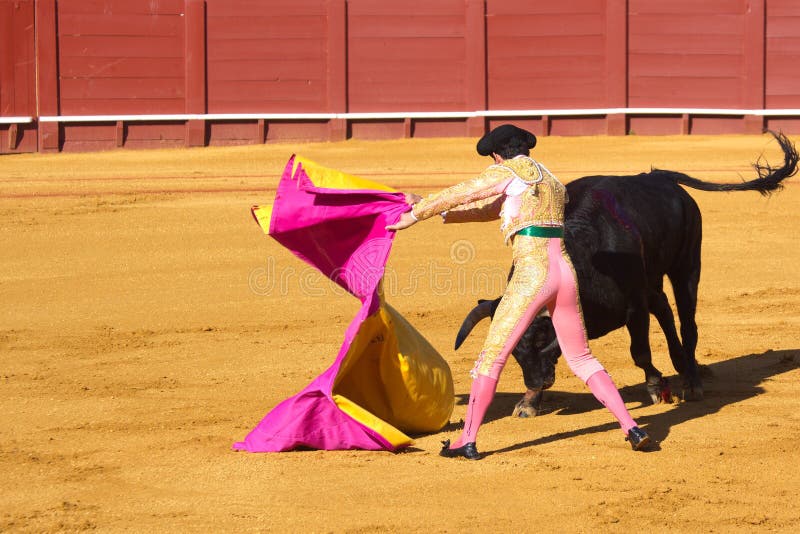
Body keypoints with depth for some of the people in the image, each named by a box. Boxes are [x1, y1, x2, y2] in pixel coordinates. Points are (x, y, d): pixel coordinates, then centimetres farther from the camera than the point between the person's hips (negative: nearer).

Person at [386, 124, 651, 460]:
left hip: (531, 274, -7)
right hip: (566, 273, 7)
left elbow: (461, 195, 5)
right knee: (581, 359, 17)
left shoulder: (511, 171, 2)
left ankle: (468, 441, -1)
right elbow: (490, 209, 29)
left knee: (492, 357, 0)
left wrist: (418, 214, 19)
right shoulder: (553, 183, 25)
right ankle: (631, 428, 7)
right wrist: (432, 208, 30)